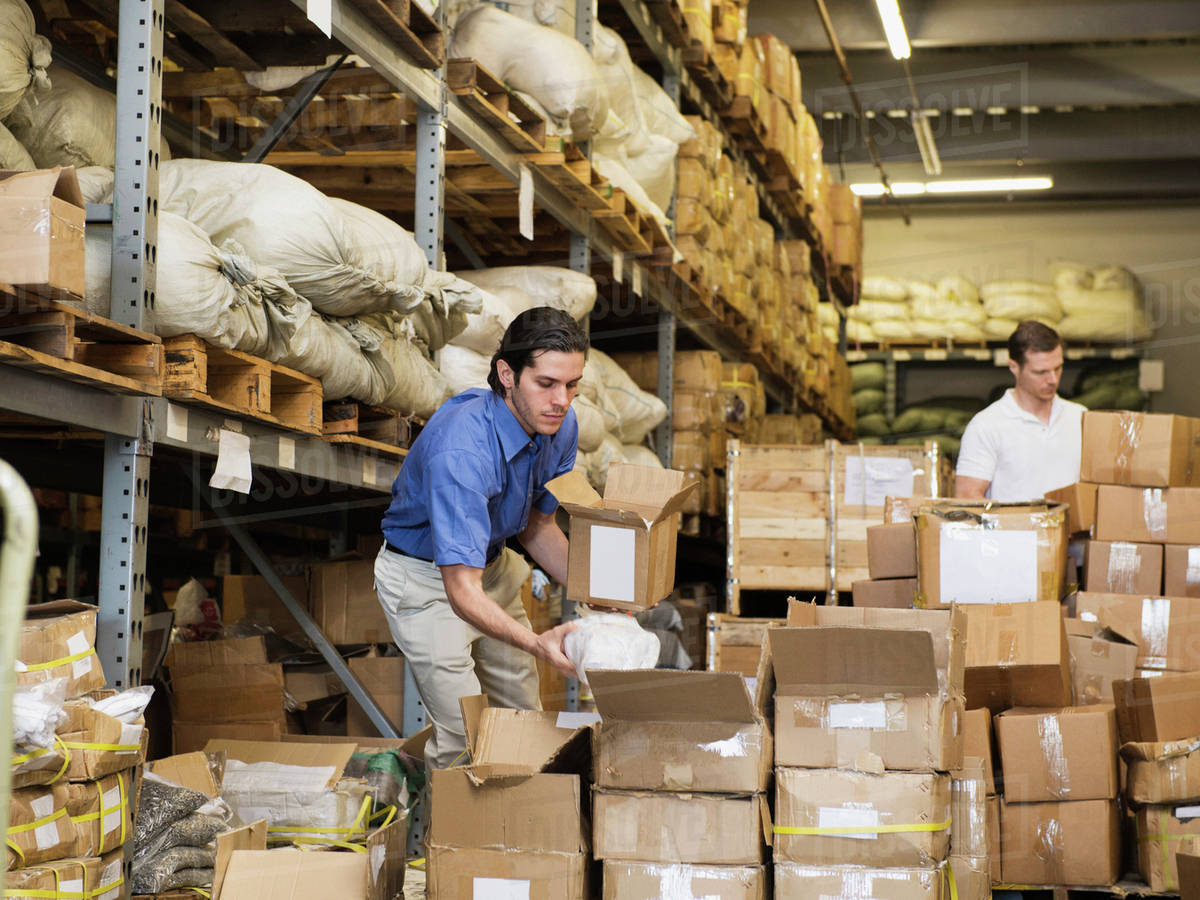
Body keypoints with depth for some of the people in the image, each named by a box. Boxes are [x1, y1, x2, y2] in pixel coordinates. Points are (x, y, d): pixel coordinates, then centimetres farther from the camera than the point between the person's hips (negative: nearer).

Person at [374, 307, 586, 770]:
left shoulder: (559, 424, -14)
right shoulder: (461, 449, -38)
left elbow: (536, 524, 2)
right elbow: (462, 589, -41)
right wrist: (537, 644, -55)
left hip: (493, 563, 7)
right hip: (427, 579, -7)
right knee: (467, 739, -12)